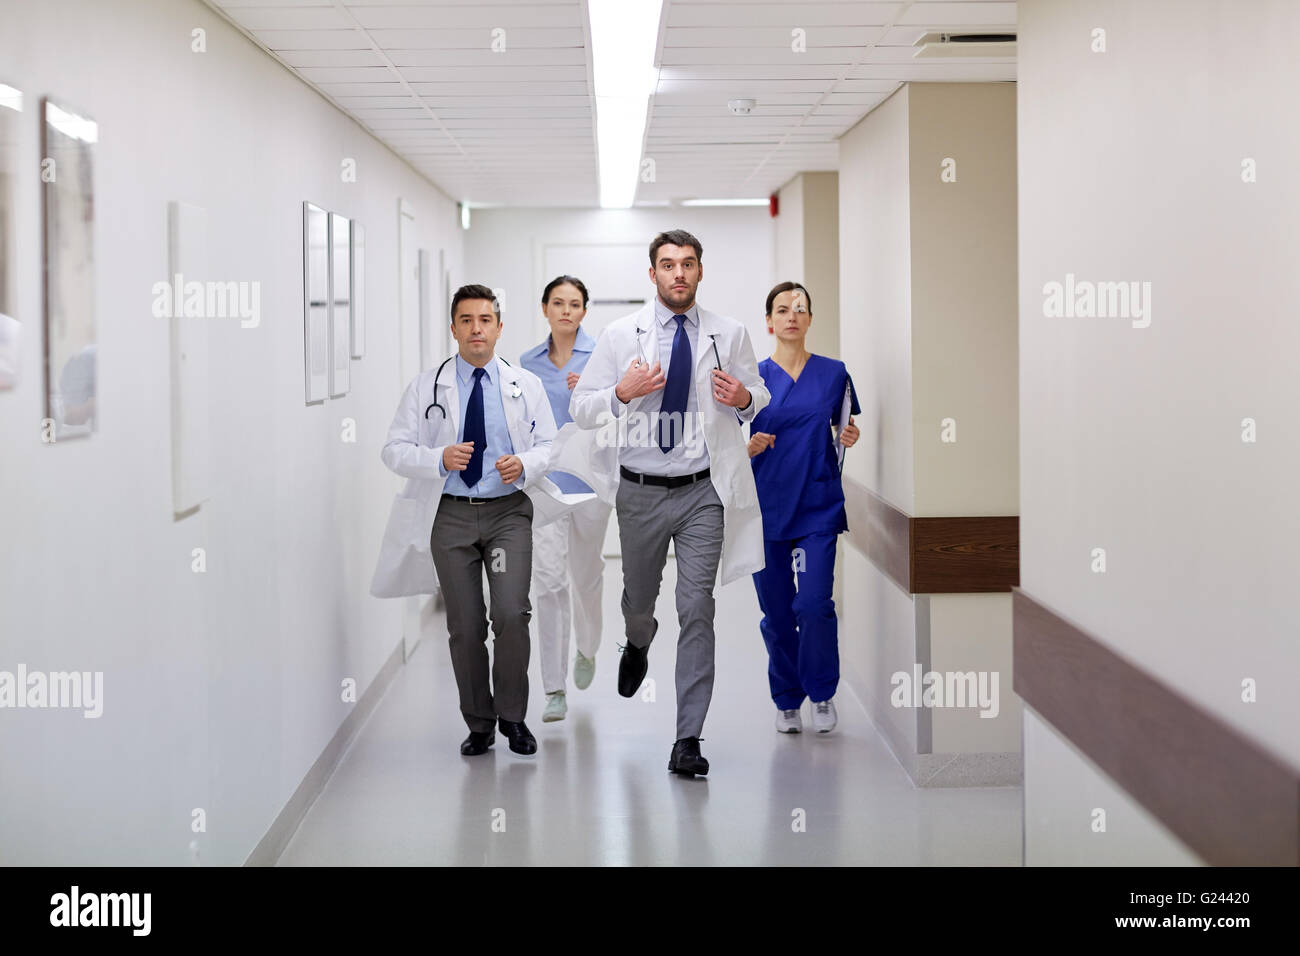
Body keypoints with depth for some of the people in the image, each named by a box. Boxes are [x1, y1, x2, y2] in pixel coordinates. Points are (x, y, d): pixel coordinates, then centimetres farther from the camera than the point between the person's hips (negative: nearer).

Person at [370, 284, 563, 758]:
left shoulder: (526, 385, 8)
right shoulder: (426, 386, 4)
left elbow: (550, 445, 8)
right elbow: (395, 449, 1)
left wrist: (525, 464, -13)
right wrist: (439, 459, -17)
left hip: (509, 510, 0)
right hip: (451, 515, 0)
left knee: (512, 614, -15)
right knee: (464, 626, 4)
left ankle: (512, 715, 4)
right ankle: (479, 722, 20)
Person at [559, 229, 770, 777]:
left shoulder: (729, 335, 3)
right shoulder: (621, 335, 0)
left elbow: (761, 399, 14)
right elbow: (580, 407, 0)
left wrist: (744, 399, -10)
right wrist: (622, 394, -20)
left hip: (704, 491, -1)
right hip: (641, 491, 1)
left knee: (697, 609, -7)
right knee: (638, 597, 17)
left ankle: (688, 739, -4)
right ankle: (637, 648, 56)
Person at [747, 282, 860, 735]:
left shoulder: (833, 373, 4)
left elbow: (844, 429, 15)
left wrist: (850, 437, -6)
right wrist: (750, 446, -16)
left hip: (818, 506, -1)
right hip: (766, 506, 1)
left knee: (814, 604, -11)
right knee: (776, 611, 5)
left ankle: (822, 694, 11)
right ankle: (786, 700, 23)